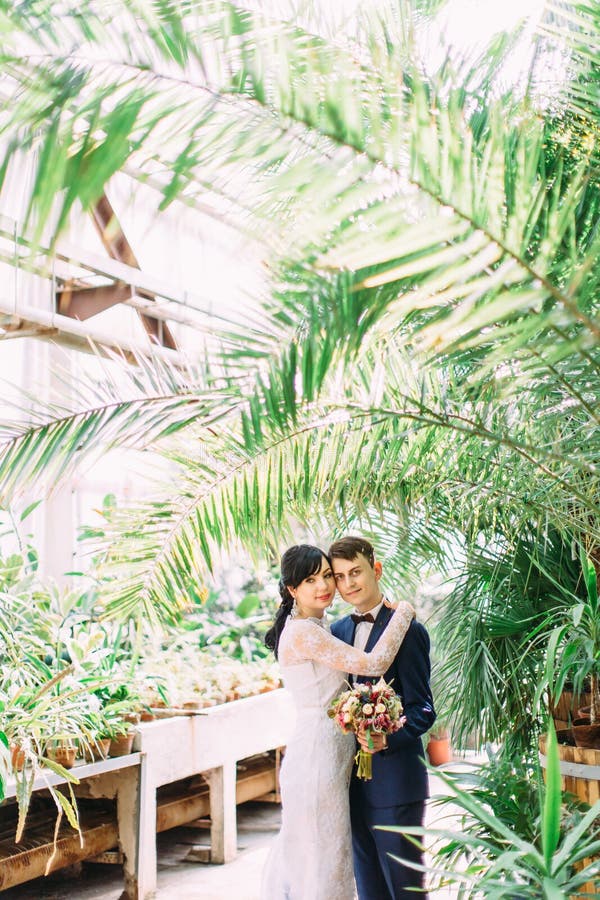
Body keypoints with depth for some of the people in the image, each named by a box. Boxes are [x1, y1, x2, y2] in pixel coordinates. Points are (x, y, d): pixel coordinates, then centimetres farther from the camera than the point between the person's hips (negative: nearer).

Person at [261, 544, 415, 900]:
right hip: (319, 752, -10)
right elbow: (374, 663, -24)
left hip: (334, 749, 10)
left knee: (303, 848, 19)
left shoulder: (319, 626, 10)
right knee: (324, 851, 0)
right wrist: (403, 613, -12)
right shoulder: (303, 632, -20)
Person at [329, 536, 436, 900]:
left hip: (395, 777, -6)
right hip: (353, 776, 7)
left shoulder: (408, 630, -11)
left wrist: (387, 739, -28)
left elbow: (423, 710, -11)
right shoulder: (338, 630, 10)